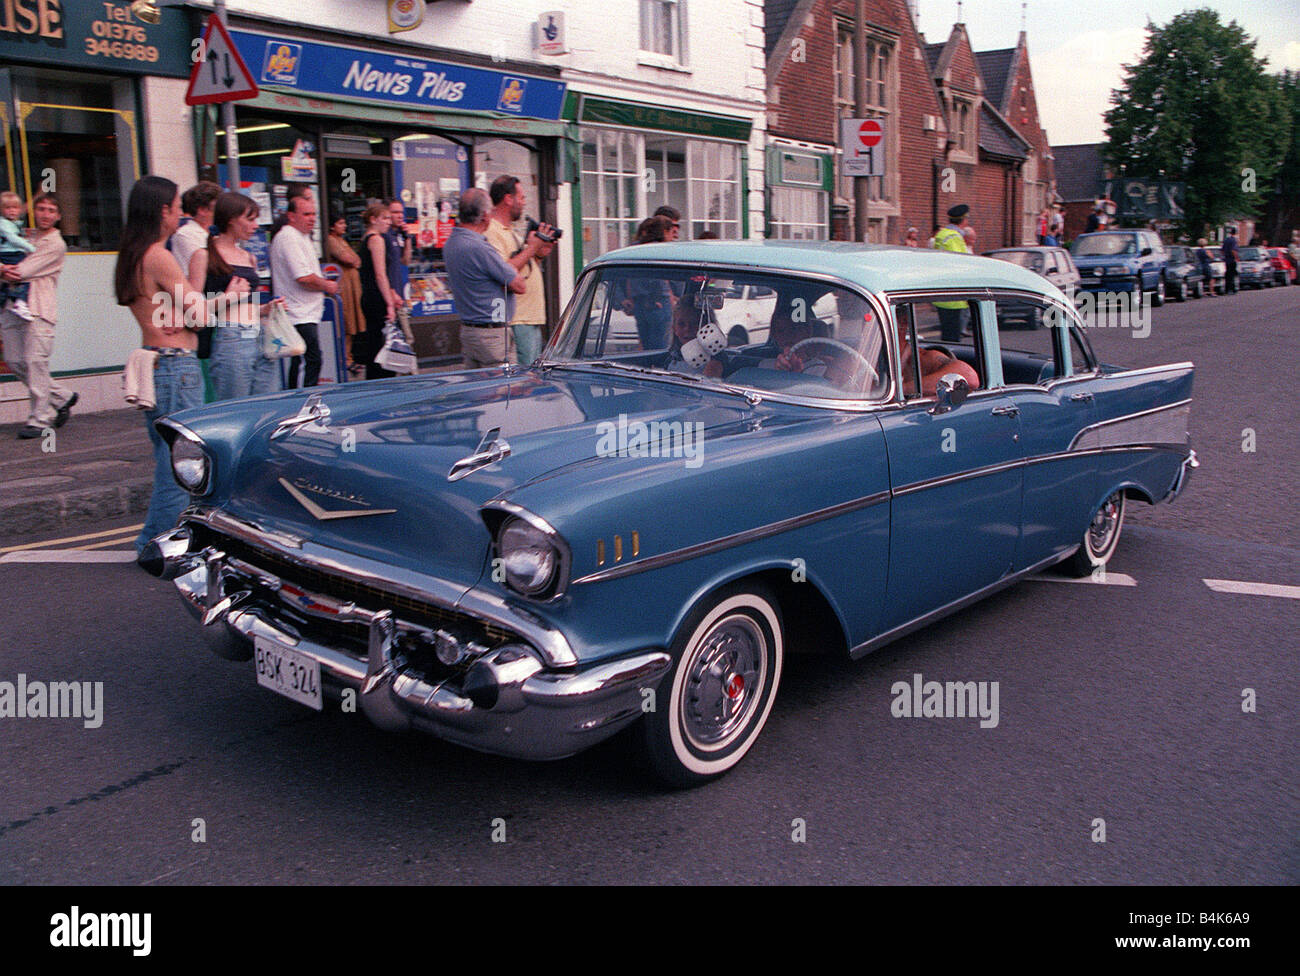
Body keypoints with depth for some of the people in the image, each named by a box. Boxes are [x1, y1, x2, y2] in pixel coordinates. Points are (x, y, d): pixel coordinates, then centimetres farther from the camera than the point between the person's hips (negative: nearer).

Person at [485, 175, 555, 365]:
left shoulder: (511, 231, 20)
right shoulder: (492, 232, -12)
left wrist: (539, 255, 9)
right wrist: (531, 248, -16)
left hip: (533, 318, 11)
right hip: (516, 321, -11)